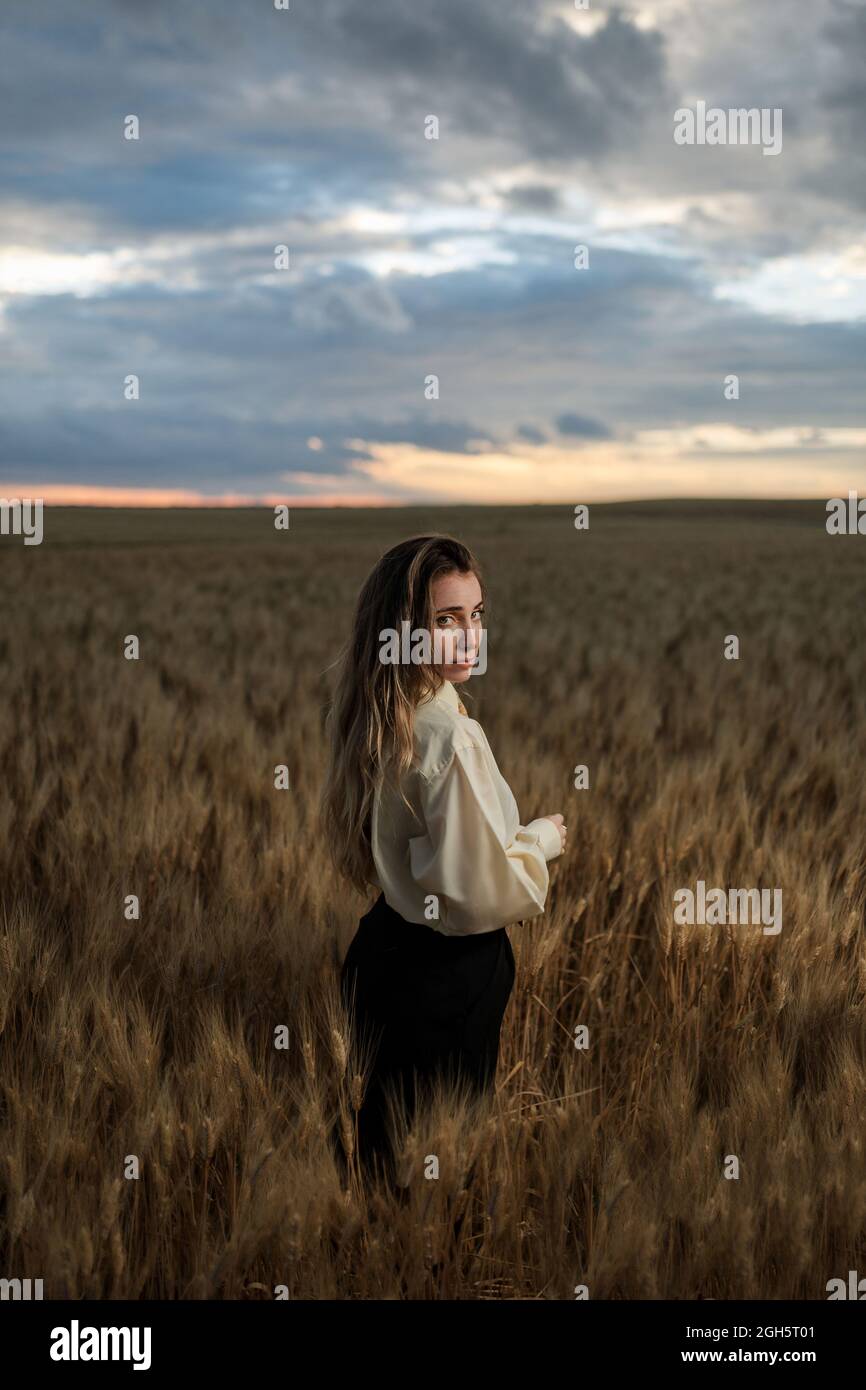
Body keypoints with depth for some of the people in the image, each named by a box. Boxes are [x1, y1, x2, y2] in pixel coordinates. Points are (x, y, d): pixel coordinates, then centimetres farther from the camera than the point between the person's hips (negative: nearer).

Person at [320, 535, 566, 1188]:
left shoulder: (375, 720, 0)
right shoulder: (453, 738, -27)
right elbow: (481, 894, -24)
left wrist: (517, 835, 16)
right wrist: (544, 838, -7)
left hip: (382, 948, 8)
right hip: (447, 976, -8)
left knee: (385, 1132, 23)